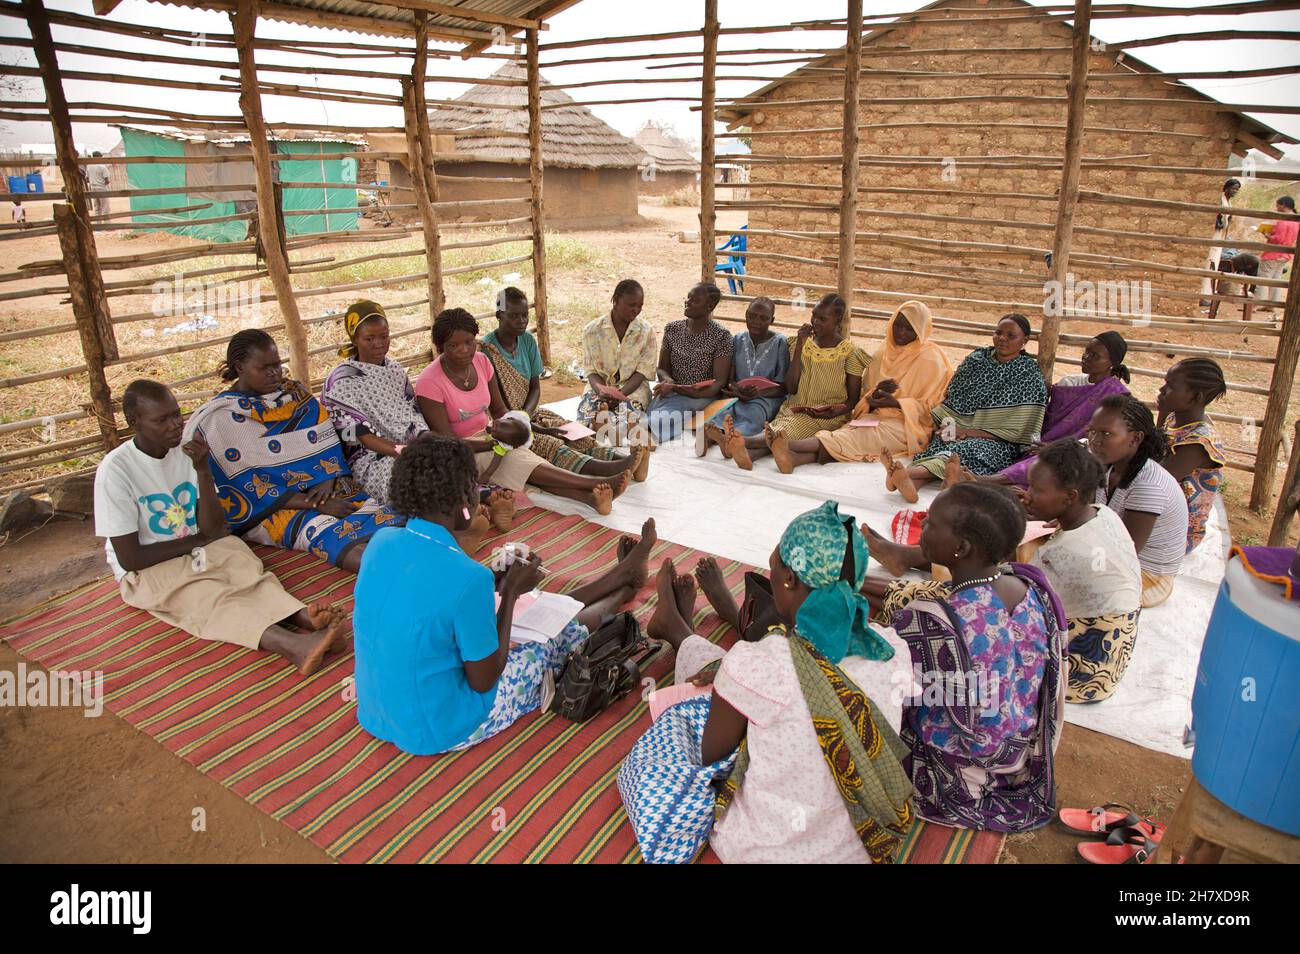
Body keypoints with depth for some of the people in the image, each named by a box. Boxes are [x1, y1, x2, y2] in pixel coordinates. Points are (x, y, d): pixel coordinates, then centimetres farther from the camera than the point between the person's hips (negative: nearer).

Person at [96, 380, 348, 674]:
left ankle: (305, 618, -57)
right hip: (148, 569, -4)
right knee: (207, 599, -34)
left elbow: (214, 531, -7)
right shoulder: (115, 470, -14)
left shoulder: (186, 450, -1)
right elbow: (130, 558, -14)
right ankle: (291, 644, -61)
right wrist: (197, 540, -7)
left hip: (199, 551, 5)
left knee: (248, 571, -28)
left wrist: (203, 471, -18)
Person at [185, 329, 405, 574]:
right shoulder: (220, 421, -1)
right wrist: (315, 504, -17)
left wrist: (329, 480, -10)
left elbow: (327, 441, 12)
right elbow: (248, 488, -8)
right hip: (274, 506, -6)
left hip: (325, 488, 6)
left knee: (388, 518, -23)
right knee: (333, 534, -37)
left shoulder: (294, 393, 15)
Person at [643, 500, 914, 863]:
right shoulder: (889, 647, -15)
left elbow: (709, 754, -15)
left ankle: (676, 627, 49)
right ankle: (678, 630, 51)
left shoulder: (754, 663, -32)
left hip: (764, 850, -5)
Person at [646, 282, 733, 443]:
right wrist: (668, 381, -9)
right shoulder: (672, 329, 11)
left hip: (702, 396, -6)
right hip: (671, 392, 6)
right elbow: (662, 368, 16)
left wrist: (694, 393, -24)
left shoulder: (721, 336, -3)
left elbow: (719, 381, -6)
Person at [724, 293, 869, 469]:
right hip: (796, 409, 3)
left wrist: (838, 410, -19)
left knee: (793, 427, -35)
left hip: (827, 417, -3)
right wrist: (799, 346, -3)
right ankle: (747, 453, -64)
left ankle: (743, 442, -61)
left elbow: (853, 399, 5)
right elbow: (791, 388, 3)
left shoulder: (849, 352, 2)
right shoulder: (804, 343, 11)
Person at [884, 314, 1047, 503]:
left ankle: (906, 472, -65)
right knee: (937, 443, -32)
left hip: (995, 443, -4)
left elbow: (1016, 431, -5)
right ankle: (911, 483, -64)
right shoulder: (976, 359, 15)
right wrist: (946, 425, -9)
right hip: (958, 430, 4)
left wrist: (966, 432, -13)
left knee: (963, 450, -37)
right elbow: (950, 401, 14)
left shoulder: (1030, 376, 2)